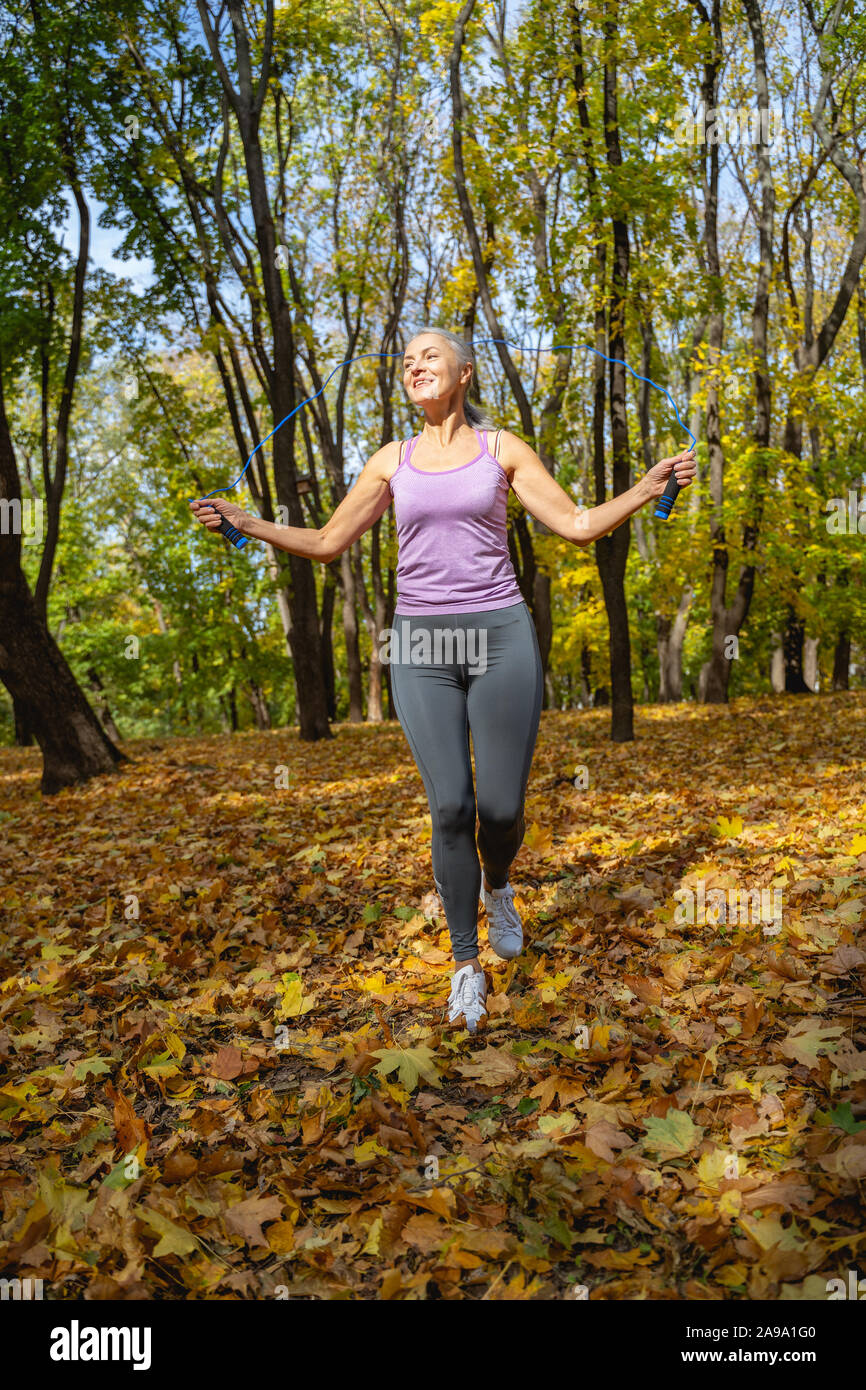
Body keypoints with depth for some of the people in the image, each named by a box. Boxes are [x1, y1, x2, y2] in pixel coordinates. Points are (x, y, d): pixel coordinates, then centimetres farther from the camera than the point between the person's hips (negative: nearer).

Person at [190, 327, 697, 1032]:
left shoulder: (503, 448, 7)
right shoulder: (393, 461, 11)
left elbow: (578, 525, 3)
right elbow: (327, 543, 12)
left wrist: (650, 485, -8)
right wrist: (248, 523, 3)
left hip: (499, 635, -1)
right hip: (421, 642, 1)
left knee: (501, 806, -3)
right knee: (450, 808, -3)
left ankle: (498, 886, 35)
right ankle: (467, 965, 15)